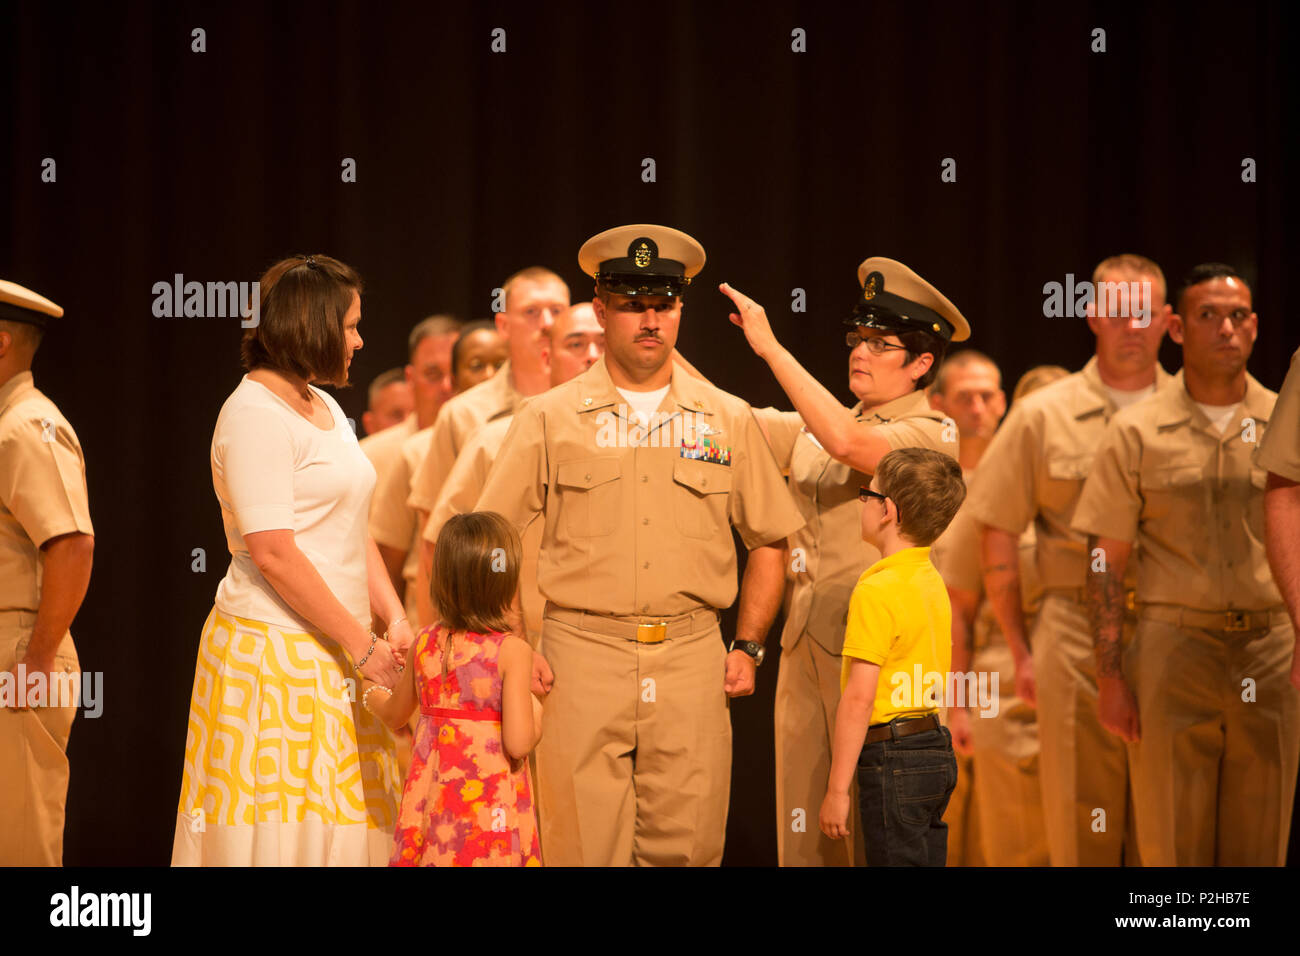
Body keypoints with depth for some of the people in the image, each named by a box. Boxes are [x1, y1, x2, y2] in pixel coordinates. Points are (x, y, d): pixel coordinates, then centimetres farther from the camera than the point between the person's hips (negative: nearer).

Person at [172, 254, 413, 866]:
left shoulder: (326, 409, 17)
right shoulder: (255, 413, -11)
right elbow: (272, 553, -18)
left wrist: (394, 619, 2)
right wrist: (359, 643, -15)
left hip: (334, 655, 9)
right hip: (274, 651, -9)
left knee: (340, 822, 5)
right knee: (280, 834, -8)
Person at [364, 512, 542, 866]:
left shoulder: (425, 643, 3)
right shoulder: (512, 651, -12)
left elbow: (395, 715, 20)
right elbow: (518, 743, -17)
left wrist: (371, 692, 42)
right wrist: (535, 712, 5)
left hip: (431, 796, 5)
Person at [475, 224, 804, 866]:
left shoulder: (730, 421, 10)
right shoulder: (549, 420, 5)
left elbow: (768, 541, 18)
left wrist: (748, 646, 10)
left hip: (692, 662, 2)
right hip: (582, 657, -2)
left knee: (685, 847, 1)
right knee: (583, 848, -3)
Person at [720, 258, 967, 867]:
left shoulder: (931, 437, -6)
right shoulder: (818, 424, 15)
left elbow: (849, 444, -24)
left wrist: (770, 348, -23)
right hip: (803, 648, 6)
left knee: (870, 829, -3)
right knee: (802, 829, 8)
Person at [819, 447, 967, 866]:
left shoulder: (877, 590, -15)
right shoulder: (933, 583, 12)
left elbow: (859, 696, -18)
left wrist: (836, 789, -16)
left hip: (893, 758, -9)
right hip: (936, 752, 9)